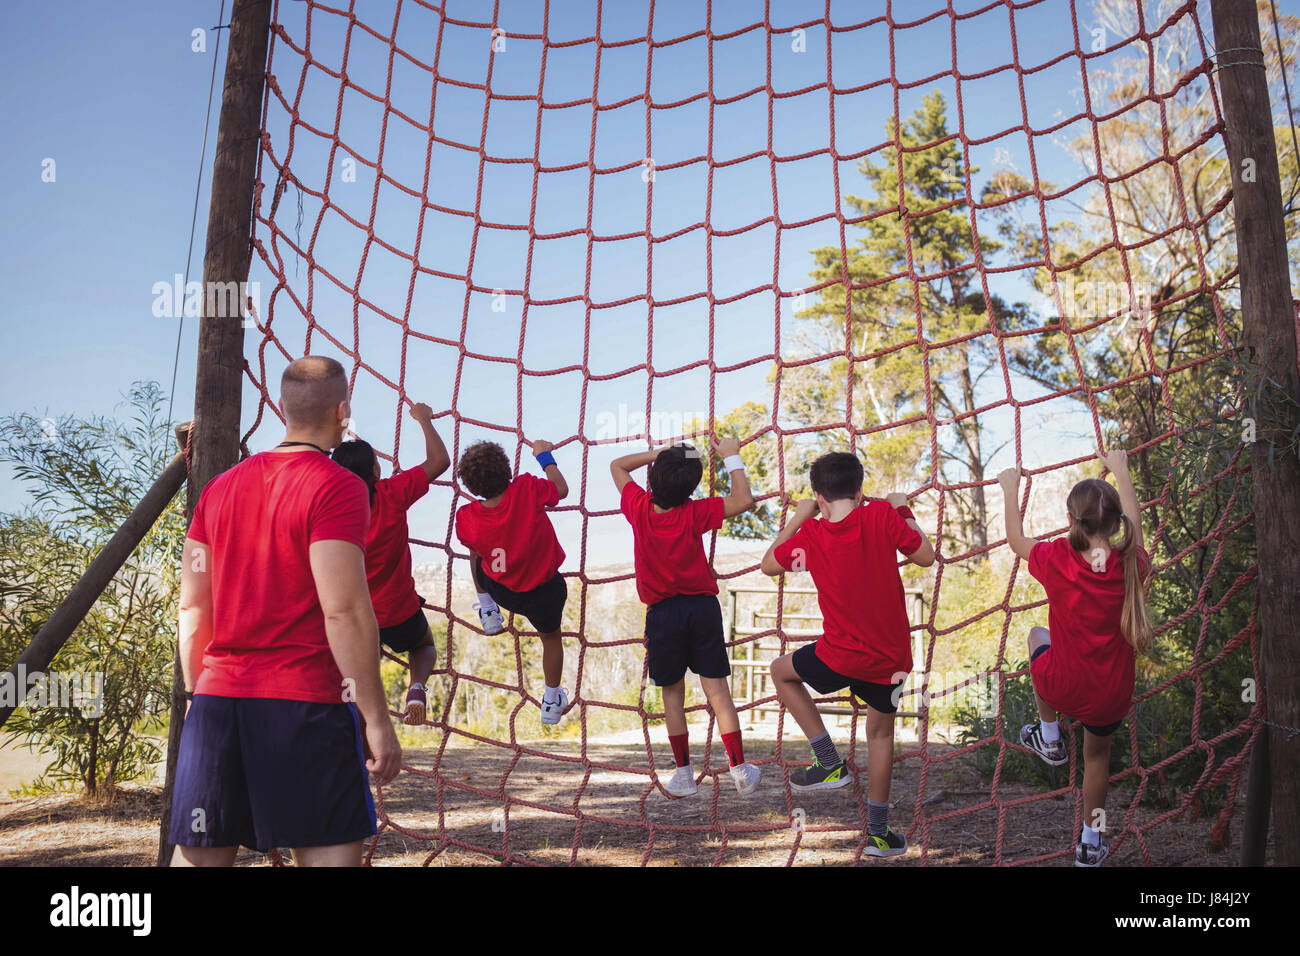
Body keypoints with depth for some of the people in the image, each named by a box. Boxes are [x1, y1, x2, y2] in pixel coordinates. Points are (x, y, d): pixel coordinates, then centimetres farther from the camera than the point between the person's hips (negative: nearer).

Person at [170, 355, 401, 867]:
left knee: (199, 854, 12)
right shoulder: (337, 486, -8)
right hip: (305, 703, -6)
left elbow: (192, 605, 13)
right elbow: (344, 610, -15)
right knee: (329, 850, 0)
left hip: (217, 697, 7)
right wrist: (377, 718, -11)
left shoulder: (219, 488, 12)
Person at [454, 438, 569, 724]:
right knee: (551, 637, 28)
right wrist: (545, 456, 5)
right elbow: (561, 489, -8)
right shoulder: (527, 490, -31)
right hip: (545, 591, -1)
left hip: (501, 590, 1)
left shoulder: (466, 520, -26)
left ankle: (488, 610, 49)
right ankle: (551, 701, 44)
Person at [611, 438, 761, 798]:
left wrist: (658, 454, 5)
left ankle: (684, 772, 17)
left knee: (673, 693, 13)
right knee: (717, 690, 6)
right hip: (702, 607, -1)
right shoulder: (694, 513, -15)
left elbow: (617, 465, 7)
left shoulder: (639, 507, -10)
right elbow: (744, 500, -14)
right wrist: (732, 457, -6)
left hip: (662, 613, 1)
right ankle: (740, 770, 9)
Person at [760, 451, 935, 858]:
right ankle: (878, 832, 31)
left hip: (842, 657, -2)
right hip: (891, 657, 2)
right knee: (881, 732, 24)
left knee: (782, 671, 25)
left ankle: (829, 763, 18)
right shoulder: (882, 516, -10)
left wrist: (797, 519, 15)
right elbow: (926, 557, 3)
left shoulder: (810, 535, -8)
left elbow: (769, 565, 10)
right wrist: (903, 510, 14)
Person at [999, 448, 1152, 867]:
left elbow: (1016, 538, -1)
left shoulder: (1055, 561, -23)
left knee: (1037, 634, 31)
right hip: (1111, 694, 2)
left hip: (1061, 686, -2)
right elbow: (1135, 521, 6)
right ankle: (1090, 844, 44)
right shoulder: (1131, 564, -17)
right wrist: (1120, 470, 19)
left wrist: (1010, 490, 13)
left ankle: (1049, 736, 38)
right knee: (1097, 752, 31)